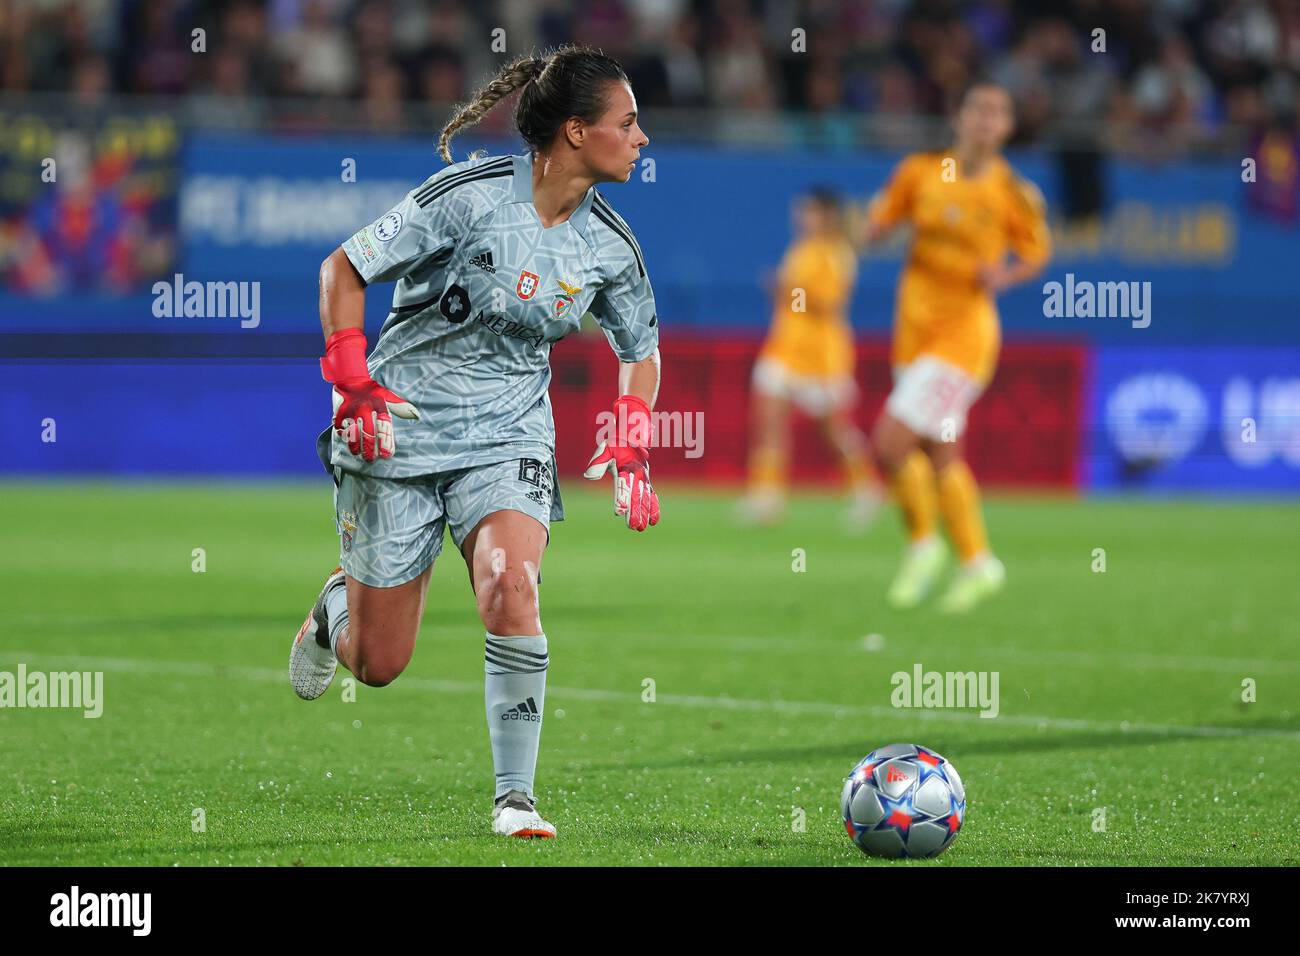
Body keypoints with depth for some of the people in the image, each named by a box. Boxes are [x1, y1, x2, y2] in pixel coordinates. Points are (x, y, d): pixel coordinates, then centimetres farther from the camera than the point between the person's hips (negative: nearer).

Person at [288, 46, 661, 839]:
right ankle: (337, 607, 41)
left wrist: (633, 442, 3)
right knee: (379, 665, 3)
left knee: (512, 593, -25)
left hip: (508, 438, 3)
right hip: (401, 432, -3)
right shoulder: (471, 196, -17)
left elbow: (640, 348, 18)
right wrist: (353, 384, -17)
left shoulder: (610, 246, -1)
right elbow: (342, 268, -10)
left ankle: (515, 796, -13)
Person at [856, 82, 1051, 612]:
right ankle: (977, 562, 30)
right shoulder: (920, 171, 0)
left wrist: (1004, 275, -13)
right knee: (939, 457, 12)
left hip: (966, 328, -5)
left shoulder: (1013, 194, -8)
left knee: (890, 443, -16)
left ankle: (923, 544, 7)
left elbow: (1036, 251, 7)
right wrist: (876, 227, -14)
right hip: (915, 325, 5)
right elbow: (874, 225, 10)